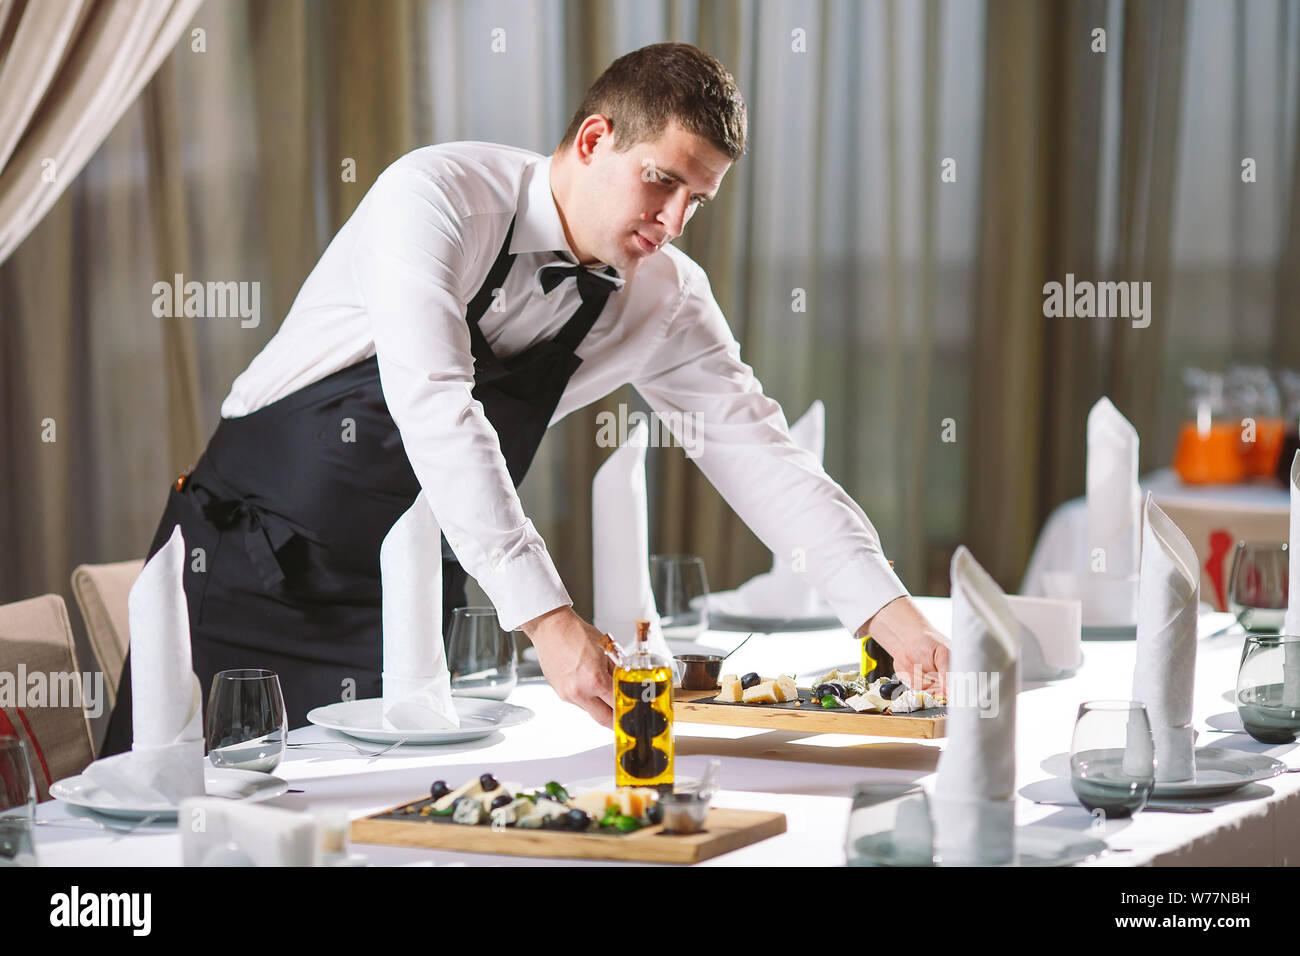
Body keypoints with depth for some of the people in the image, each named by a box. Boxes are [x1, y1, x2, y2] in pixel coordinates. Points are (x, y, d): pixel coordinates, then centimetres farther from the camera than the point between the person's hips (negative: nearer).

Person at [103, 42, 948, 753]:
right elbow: (434, 408, -33)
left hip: (402, 594, 4)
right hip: (248, 551, -4)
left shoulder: (663, 299, -4)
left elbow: (758, 450, -2)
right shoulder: (438, 196, -22)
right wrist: (550, 619, -39)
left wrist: (893, 614, -15)